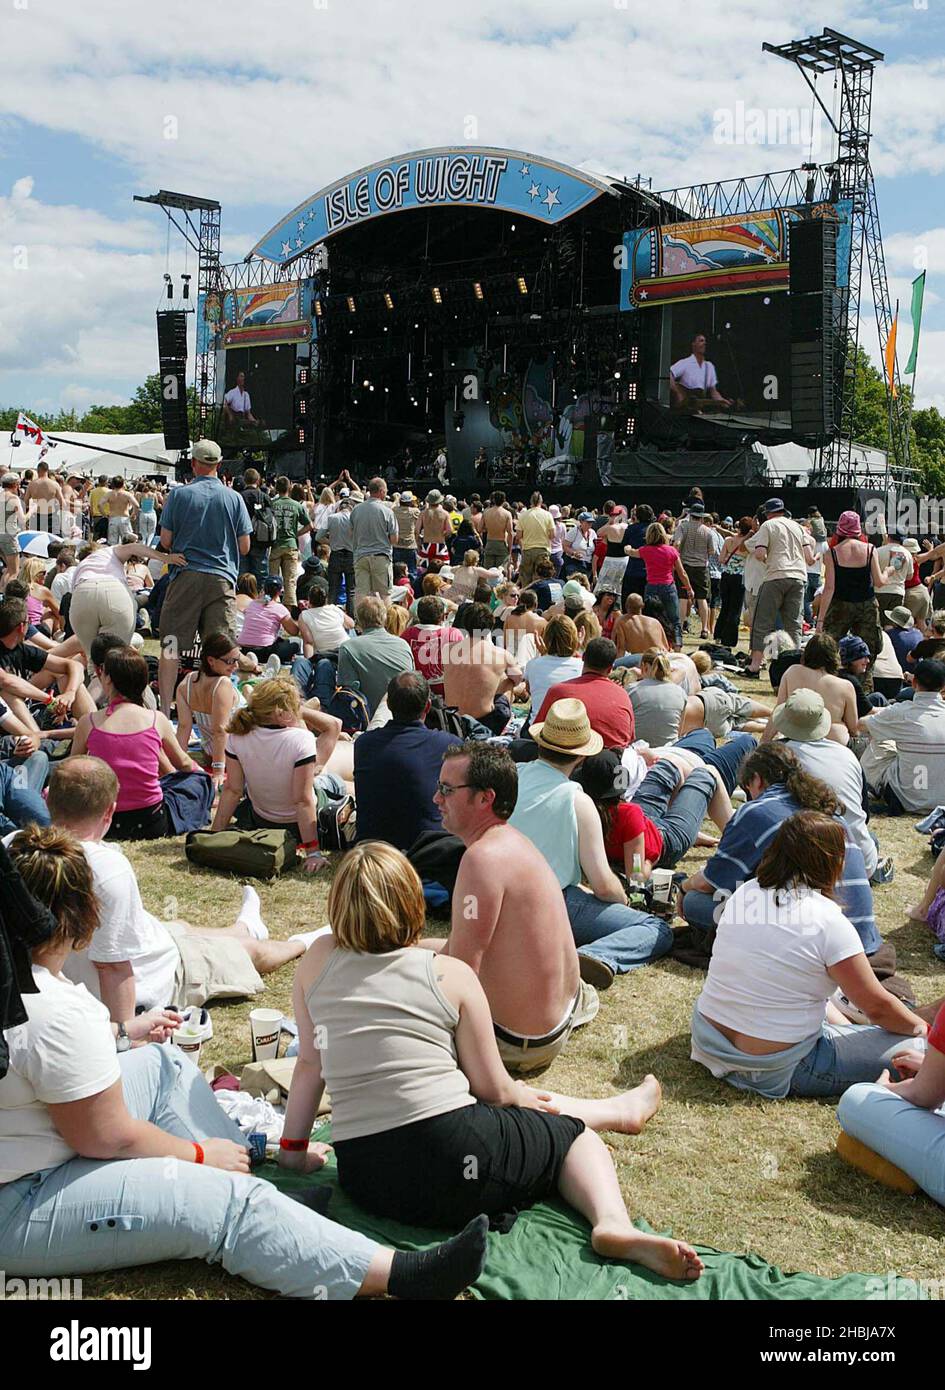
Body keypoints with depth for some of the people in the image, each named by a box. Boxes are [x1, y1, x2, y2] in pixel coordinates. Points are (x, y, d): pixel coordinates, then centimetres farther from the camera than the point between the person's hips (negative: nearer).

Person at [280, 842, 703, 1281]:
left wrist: (293, 1148, 23)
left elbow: (309, 1065, 9)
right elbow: (494, 1089, 3)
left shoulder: (317, 961, 4)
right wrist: (526, 1097, 25)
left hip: (363, 1184, 4)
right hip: (454, 1155, -4)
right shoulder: (451, 975, -3)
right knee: (569, 1130, 26)